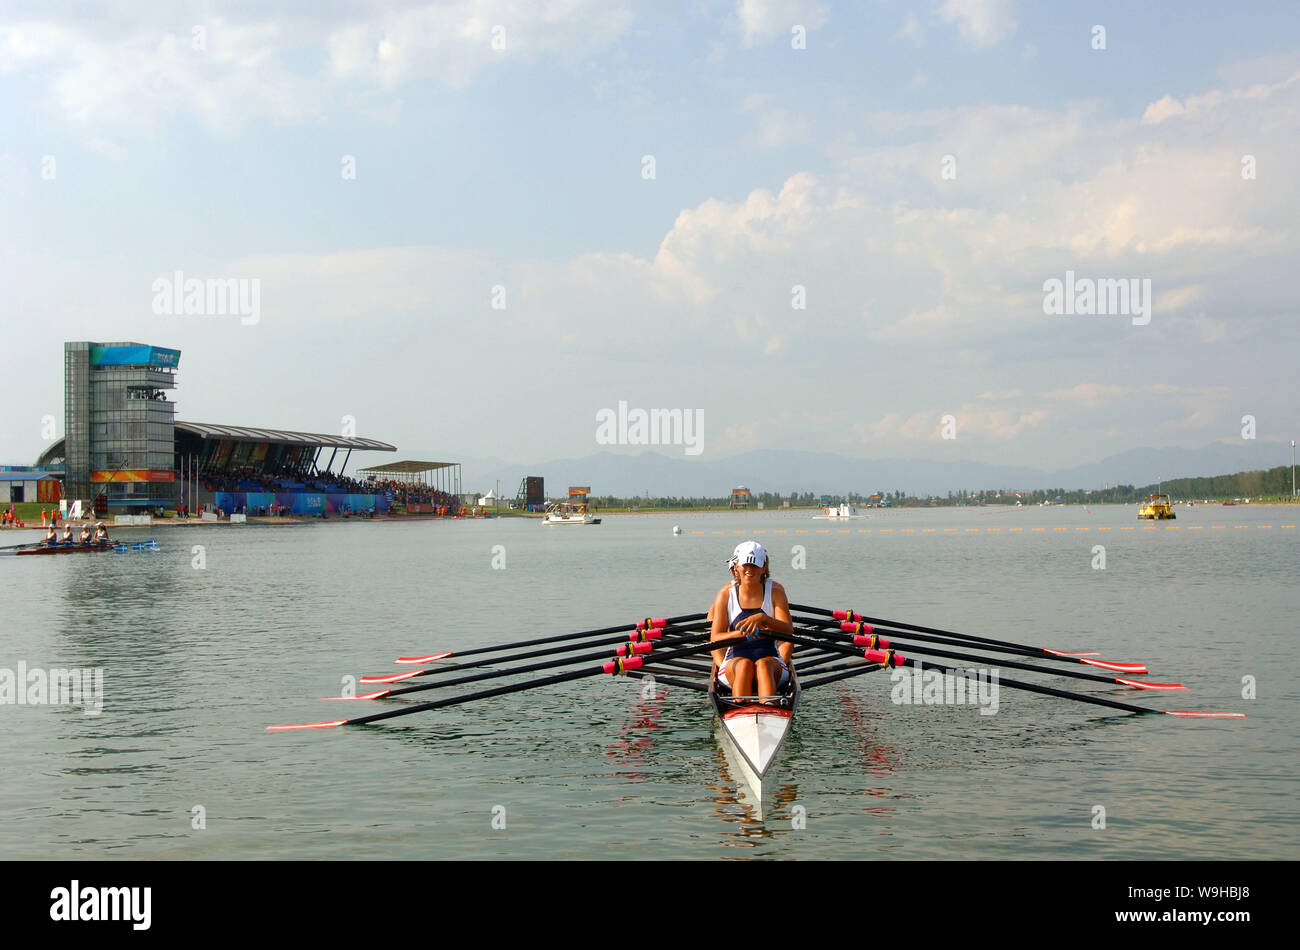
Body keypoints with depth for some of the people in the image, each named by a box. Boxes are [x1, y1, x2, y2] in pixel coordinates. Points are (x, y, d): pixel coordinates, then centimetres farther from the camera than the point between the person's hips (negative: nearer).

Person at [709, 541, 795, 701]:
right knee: (744, 665, -35)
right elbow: (715, 639, 0)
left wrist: (763, 618, -27)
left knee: (764, 665, -36)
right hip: (735, 659, 0)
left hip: (770, 659, 0)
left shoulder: (775, 591, 5)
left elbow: (788, 631, -8)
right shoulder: (726, 594, 5)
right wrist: (742, 632, -20)